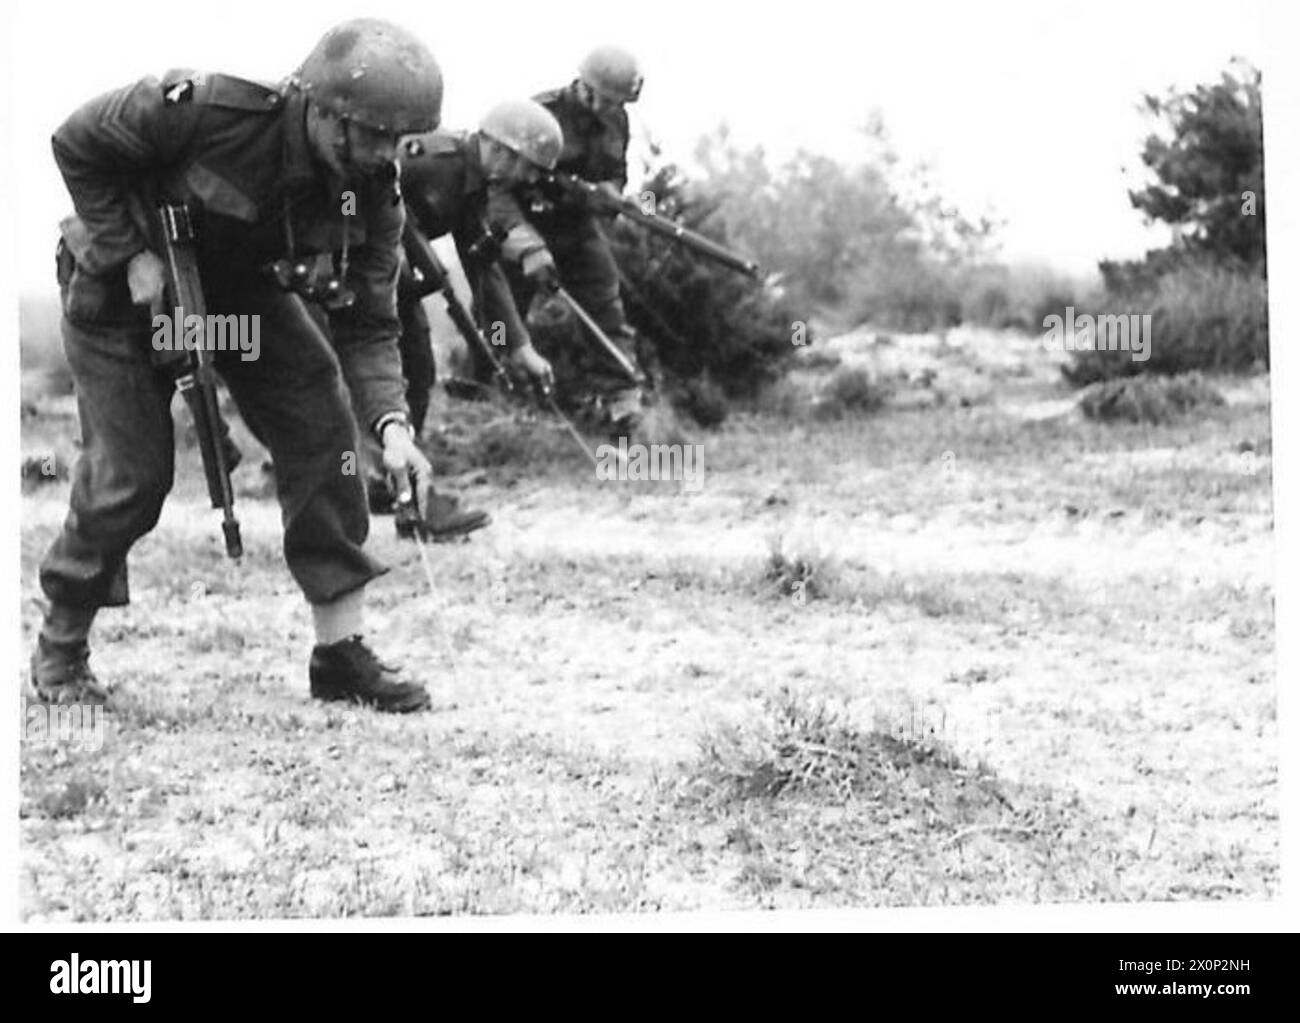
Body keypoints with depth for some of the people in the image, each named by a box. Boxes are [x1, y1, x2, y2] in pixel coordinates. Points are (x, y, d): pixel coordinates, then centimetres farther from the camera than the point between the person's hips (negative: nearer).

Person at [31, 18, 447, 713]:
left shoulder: (372, 188, -19)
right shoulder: (210, 107, -34)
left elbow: (366, 322, -14)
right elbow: (77, 144, -21)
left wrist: (391, 422, -30)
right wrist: (132, 253, -25)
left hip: (238, 285, 5)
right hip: (124, 284, -5)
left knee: (322, 429, -9)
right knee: (132, 473, -8)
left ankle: (341, 652, -1)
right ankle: (60, 649, 16)